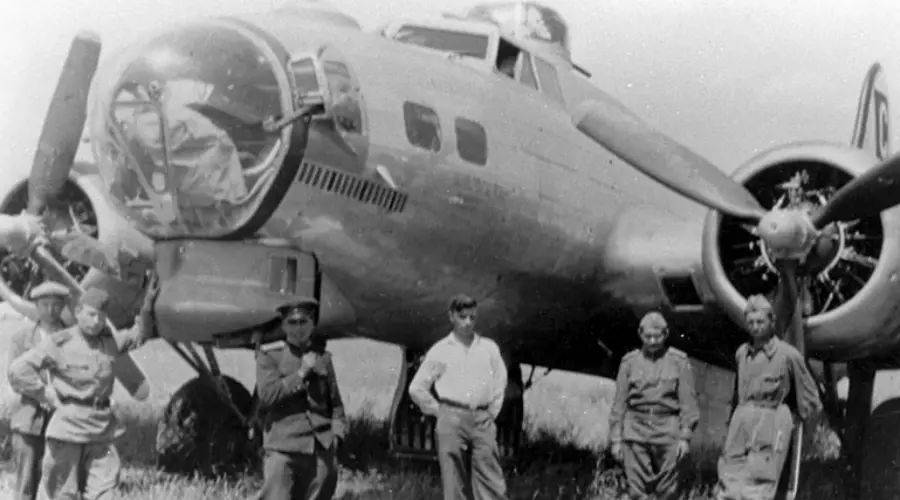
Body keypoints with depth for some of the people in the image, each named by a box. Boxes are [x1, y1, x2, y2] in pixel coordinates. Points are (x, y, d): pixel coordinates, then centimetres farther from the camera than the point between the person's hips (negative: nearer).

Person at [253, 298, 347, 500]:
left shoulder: (323, 357, 15)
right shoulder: (269, 357, 7)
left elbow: (335, 402, 20)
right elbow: (267, 394, -7)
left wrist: (337, 433, 6)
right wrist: (301, 373, -7)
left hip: (322, 450, 3)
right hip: (283, 447, -3)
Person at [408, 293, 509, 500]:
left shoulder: (489, 348, 10)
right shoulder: (440, 350, 5)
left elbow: (501, 381, 21)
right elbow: (417, 388, 9)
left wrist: (493, 411, 12)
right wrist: (438, 411, 4)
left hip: (482, 419, 2)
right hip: (451, 419, -1)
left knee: (491, 482, -3)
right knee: (453, 482, 0)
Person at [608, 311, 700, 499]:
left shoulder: (679, 361, 3)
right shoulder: (629, 362, 7)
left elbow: (688, 401, 2)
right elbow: (619, 404, 9)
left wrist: (685, 436, -5)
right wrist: (615, 439, 5)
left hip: (667, 432, -1)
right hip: (636, 430, 1)